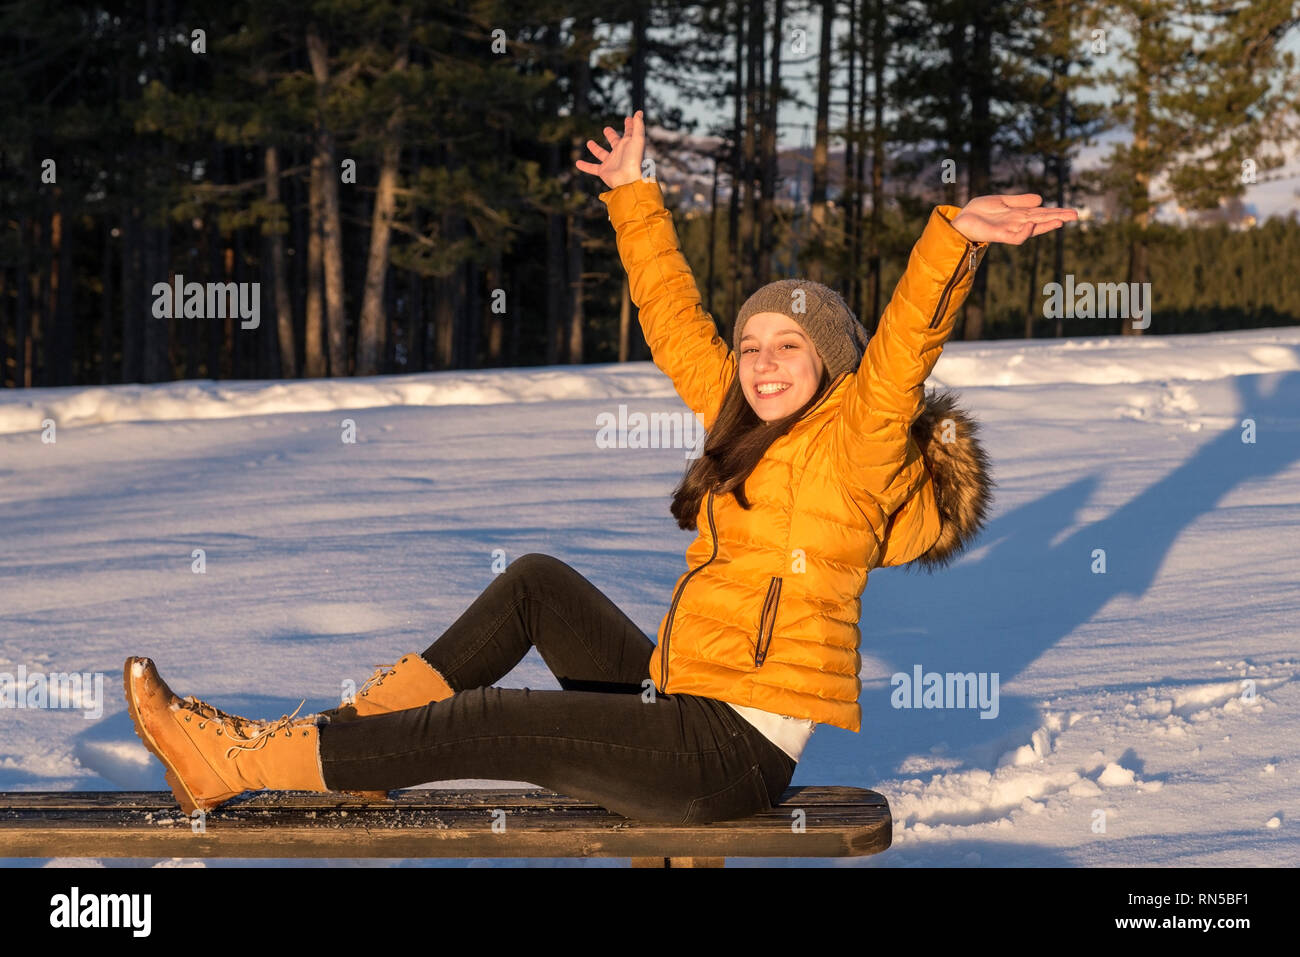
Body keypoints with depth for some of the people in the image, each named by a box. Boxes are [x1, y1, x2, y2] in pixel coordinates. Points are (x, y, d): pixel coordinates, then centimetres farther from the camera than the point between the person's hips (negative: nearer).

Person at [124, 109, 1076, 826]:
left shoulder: (854, 443, -7)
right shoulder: (753, 432, 15)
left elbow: (905, 345, -25)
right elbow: (675, 322, 23)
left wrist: (954, 239, -41)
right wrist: (635, 198, 28)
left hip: (732, 749, -8)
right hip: (680, 702, 8)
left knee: (477, 724, -11)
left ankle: (233, 763, -5)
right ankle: (356, 732, 9)